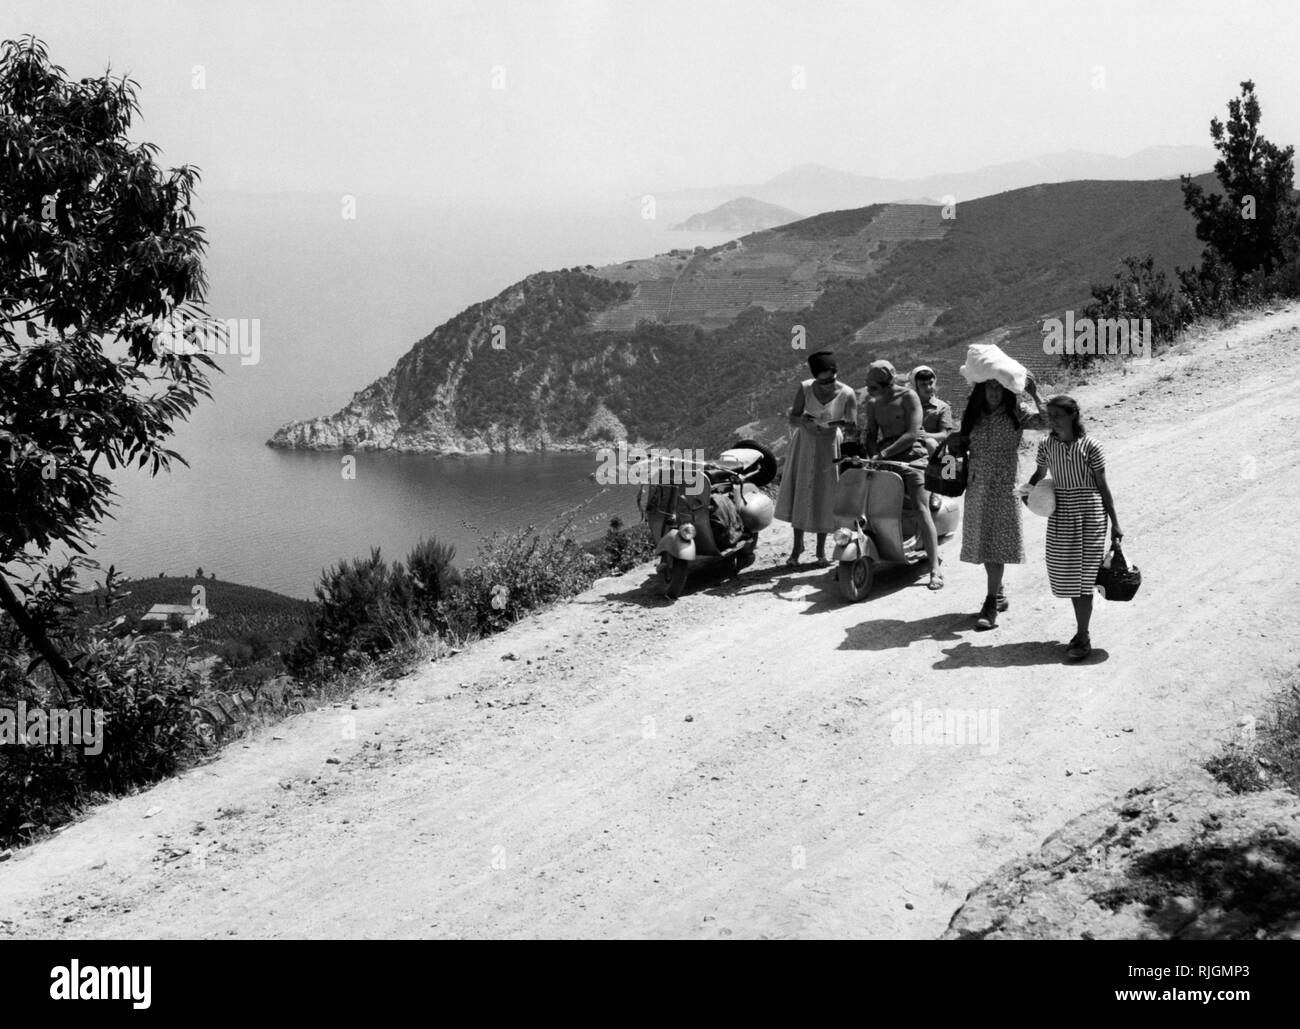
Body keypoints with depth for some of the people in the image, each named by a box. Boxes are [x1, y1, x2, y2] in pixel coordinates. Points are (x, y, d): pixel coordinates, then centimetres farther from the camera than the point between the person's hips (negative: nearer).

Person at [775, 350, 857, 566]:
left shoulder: (847, 394, -15)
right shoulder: (805, 388, -11)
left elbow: (853, 426, -16)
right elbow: (792, 419, -6)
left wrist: (846, 424, -39)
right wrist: (803, 420, -29)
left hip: (829, 446, -1)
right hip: (804, 444, 1)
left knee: (824, 496, 3)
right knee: (799, 493, 2)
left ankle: (821, 550, 15)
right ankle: (797, 545, 15)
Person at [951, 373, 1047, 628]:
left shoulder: (1016, 415, -2)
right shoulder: (971, 415, 7)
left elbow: (1047, 421, -16)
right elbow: (963, 445, 17)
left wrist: (1035, 394, -17)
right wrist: (955, 445, -4)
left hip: (1004, 486, -4)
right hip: (977, 485, 4)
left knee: (996, 543, -8)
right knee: (982, 541, 8)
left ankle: (991, 605, -7)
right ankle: (998, 594, 25)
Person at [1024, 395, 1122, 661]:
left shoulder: (1090, 446, -10)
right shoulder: (1047, 444, 1)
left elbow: (1102, 486, -5)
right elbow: (1040, 473, 16)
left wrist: (1114, 524, -2)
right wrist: (1027, 491, -5)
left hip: (1089, 512, -4)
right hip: (1060, 512, 4)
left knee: (1083, 575, -3)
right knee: (1066, 573, 9)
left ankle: (1083, 638, 5)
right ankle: (1082, 631, 25)